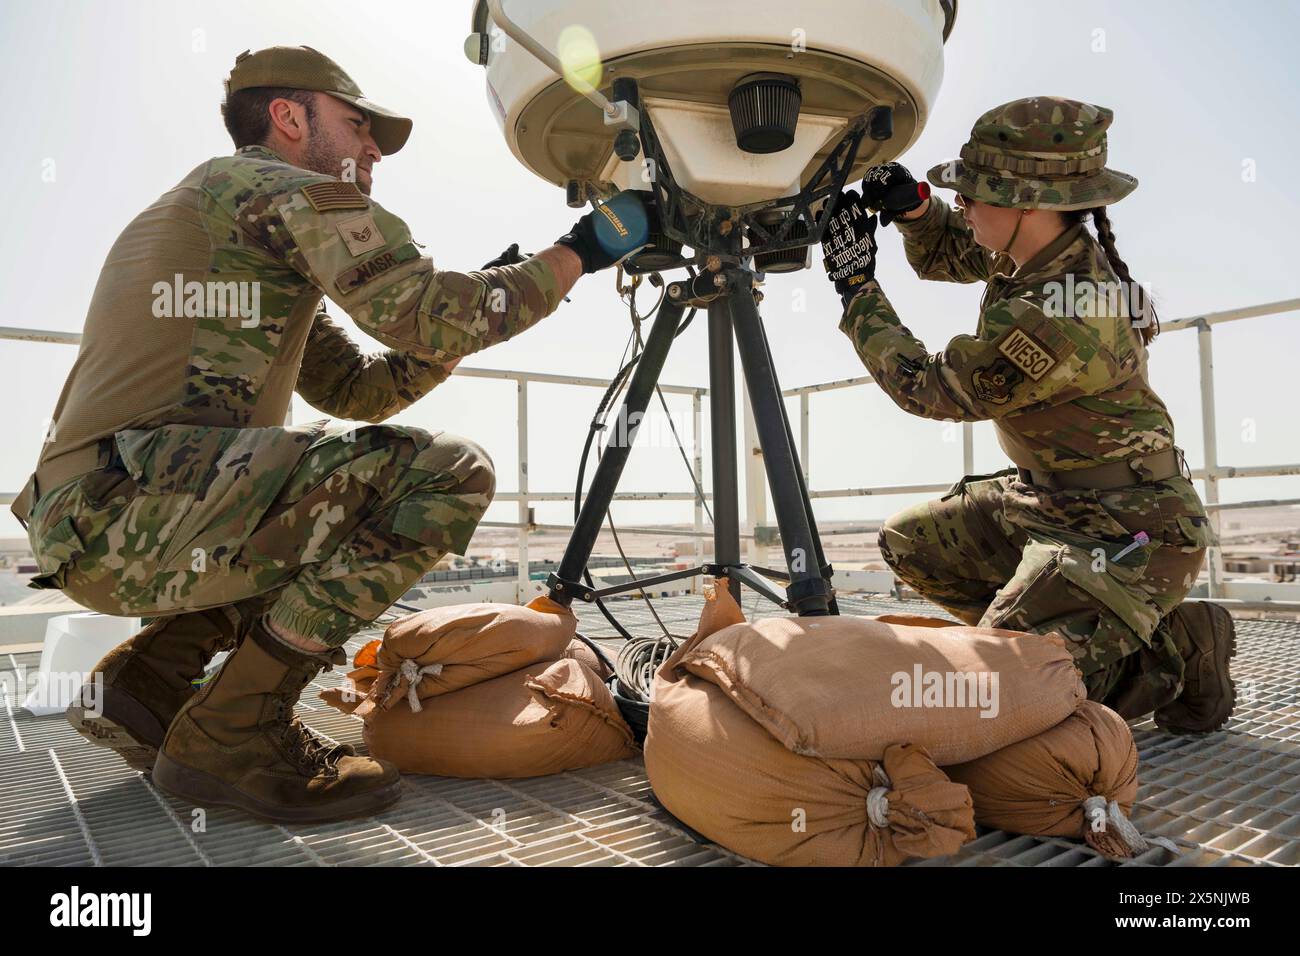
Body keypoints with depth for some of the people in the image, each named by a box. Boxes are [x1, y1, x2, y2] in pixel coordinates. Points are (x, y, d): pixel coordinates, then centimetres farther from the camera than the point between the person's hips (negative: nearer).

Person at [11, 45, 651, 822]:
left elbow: (357, 389, 24)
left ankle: (147, 678, 14)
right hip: (129, 503, -10)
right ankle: (229, 733, -12)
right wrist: (581, 251, -2)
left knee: (337, 520, 26)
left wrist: (490, 298, 16)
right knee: (446, 477, -18)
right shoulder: (272, 185, 0)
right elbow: (428, 317, -15)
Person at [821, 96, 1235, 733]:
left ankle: (1178, 650, 4)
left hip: (1126, 531, -9)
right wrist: (914, 206, -5)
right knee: (909, 542, 12)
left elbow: (924, 388, -16)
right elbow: (945, 254, 16)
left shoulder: (1047, 321, -32)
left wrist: (857, 287, -9)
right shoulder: (1045, 248, -3)